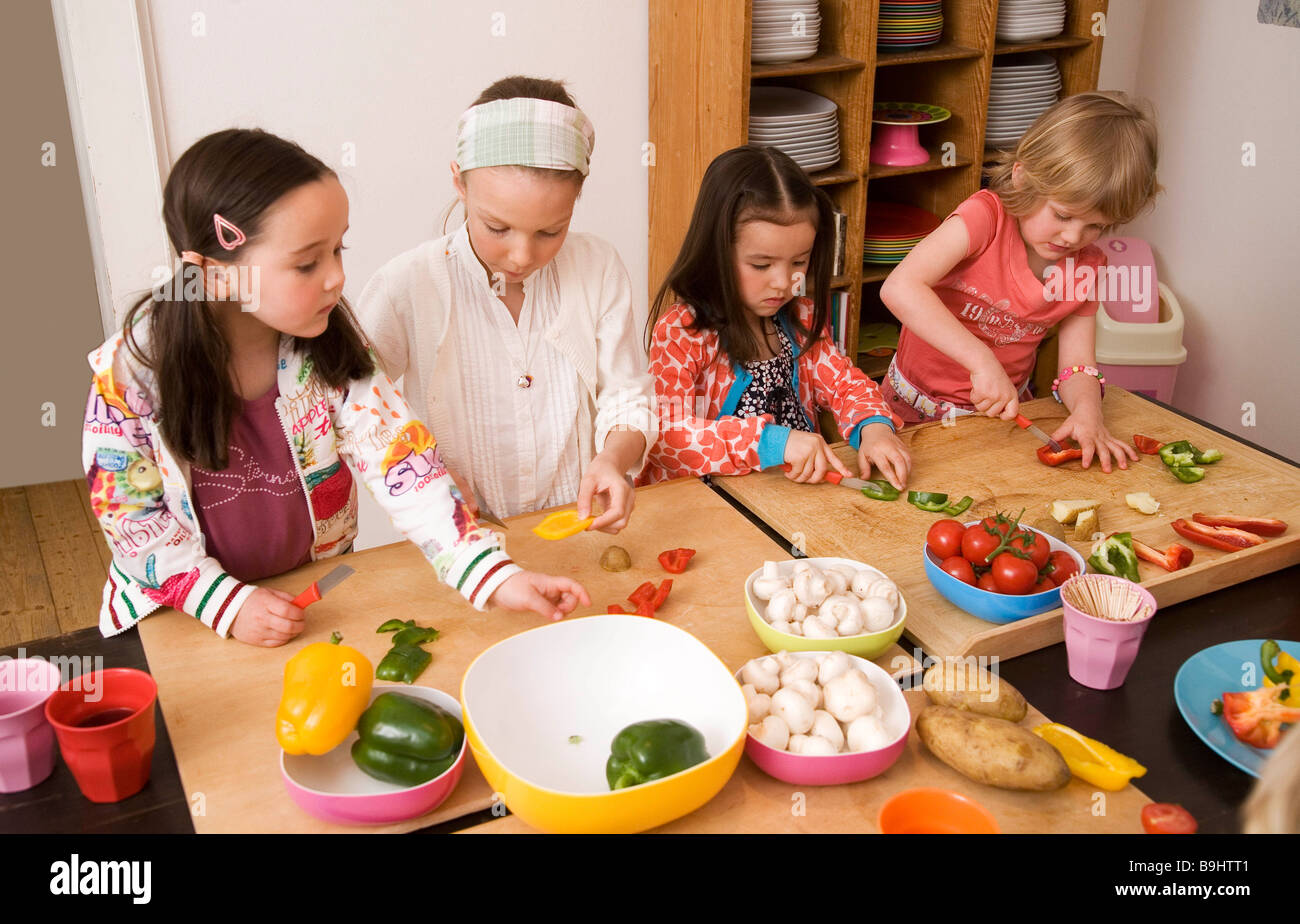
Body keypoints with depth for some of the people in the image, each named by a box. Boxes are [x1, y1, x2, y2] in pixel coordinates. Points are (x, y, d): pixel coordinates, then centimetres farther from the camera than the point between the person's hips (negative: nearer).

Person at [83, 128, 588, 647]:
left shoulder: (329, 344, -11)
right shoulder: (129, 368, -18)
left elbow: (402, 464, -16)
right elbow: (129, 514, -10)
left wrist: (497, 578, -26)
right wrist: (229, 604, -20)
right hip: (179, 615, 0)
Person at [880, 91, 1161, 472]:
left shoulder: (1086, 266, -2)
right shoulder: (987, 216, -21)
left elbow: (1077, 366, -1)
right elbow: (900, 288, -35)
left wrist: (1087, 411, -25)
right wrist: (981, 360, -40)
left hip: (1002, 411, 4)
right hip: (919, 408, -4)